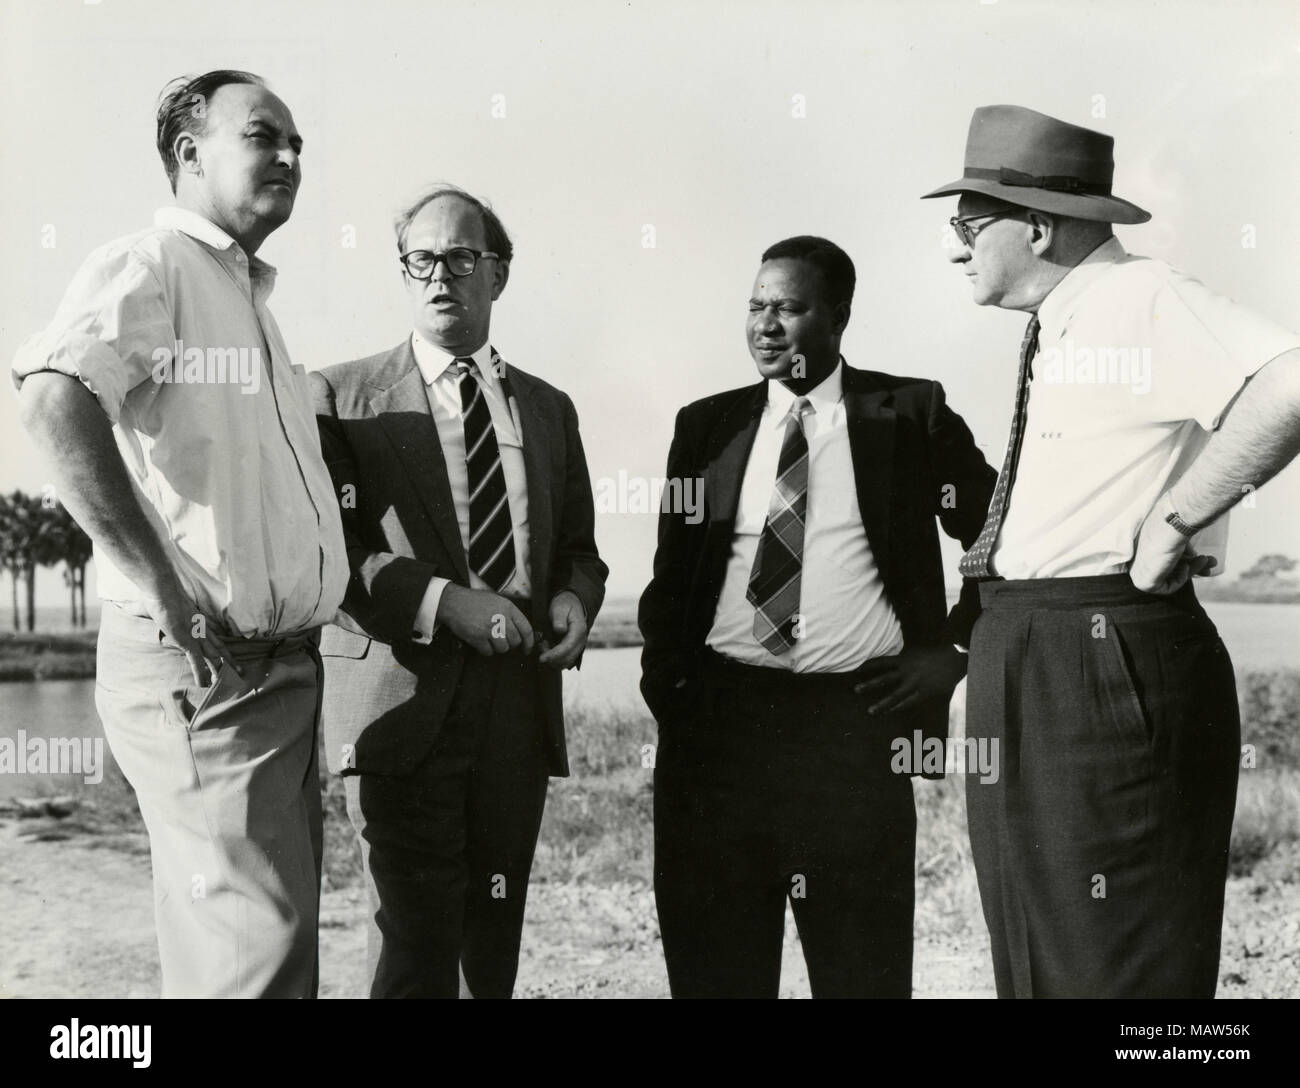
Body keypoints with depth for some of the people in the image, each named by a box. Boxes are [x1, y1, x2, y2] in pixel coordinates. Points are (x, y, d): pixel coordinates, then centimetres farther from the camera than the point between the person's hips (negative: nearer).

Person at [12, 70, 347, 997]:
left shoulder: (250, 300, 21)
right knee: (253, 956, -8)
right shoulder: (146, 267, -7)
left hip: (283, 668, 9)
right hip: (202, 670, -9)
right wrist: (166, 591, -26)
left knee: (281, 942, 15)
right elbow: (55, 398, -27)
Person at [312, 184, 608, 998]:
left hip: (520, 709, 5)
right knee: (418, 942, -10)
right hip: (404, 705, -4)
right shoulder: (343, 396, 2)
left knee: (496, 944, 14)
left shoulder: (550, 409, 16)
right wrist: (442, 601, -19)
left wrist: (576, 598, -2)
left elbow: (578, 549, 21)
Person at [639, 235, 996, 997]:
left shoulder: (912, 414, 3)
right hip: (719, 721, 3)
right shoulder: (707, 425, 10)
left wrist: (955, 649, 1)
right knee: (714, 963, 9)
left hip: (857, 720, -2)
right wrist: (664, 683, 4)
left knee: (863, 967, 6)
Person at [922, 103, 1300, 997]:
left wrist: (1175, 523, -23)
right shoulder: (1058, 327, 13)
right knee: (1034, 957, 18)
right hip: (1021, 656, 10)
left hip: (1108, 658, -9)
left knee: (1118, 965, -1)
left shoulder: (1141, 299, -13)